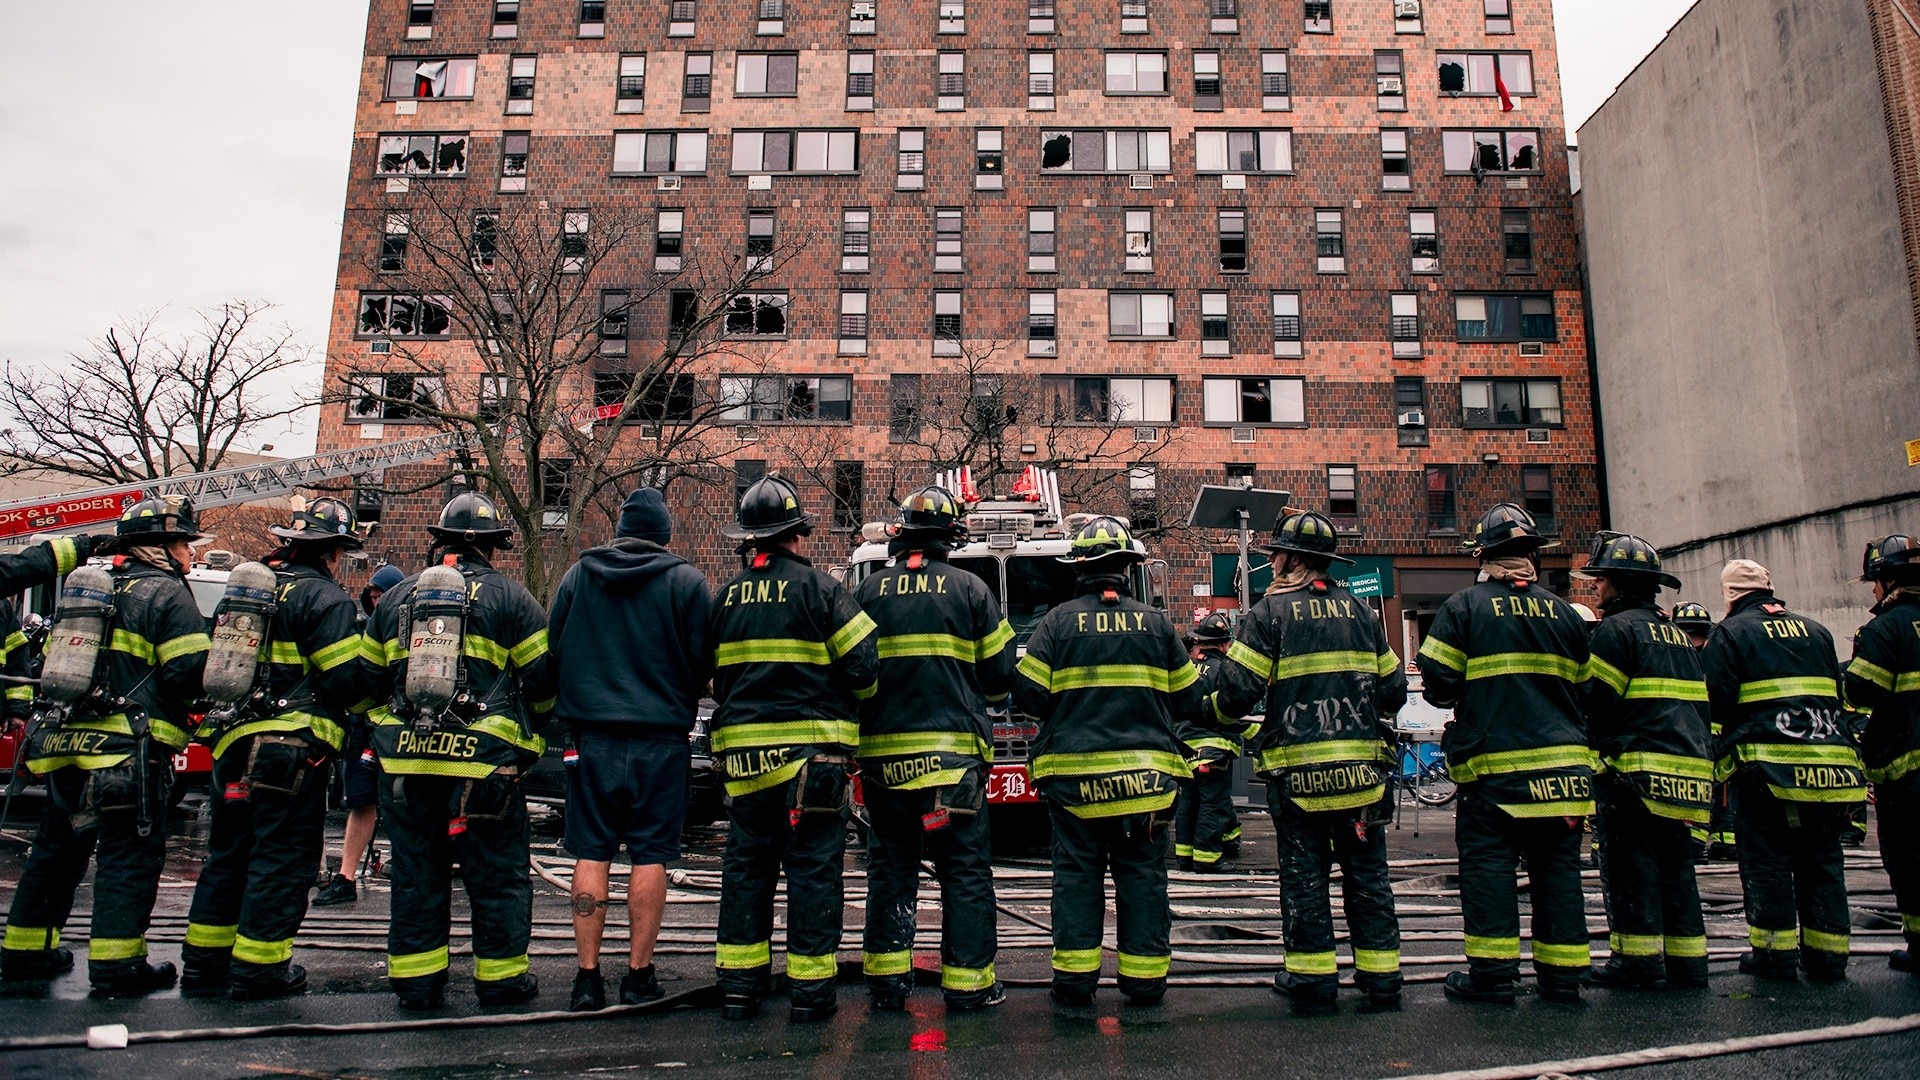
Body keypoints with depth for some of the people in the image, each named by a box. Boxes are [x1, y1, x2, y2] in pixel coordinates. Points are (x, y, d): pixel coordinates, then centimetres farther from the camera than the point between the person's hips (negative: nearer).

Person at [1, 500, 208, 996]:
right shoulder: (168, 593, -9)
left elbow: (56, 659, 22)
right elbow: (188, 674, -16)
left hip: (65, 741, 8)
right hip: (129, 750, -8)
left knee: (57, 847, 19)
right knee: (130, 854, -2)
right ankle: (116, 965, -1)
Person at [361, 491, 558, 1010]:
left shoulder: (397, 596, 12)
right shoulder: (509, 596, -2)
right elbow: (542, 678, -4)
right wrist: (529, 728, 15)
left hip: (405, 762, 4)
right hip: (484, 763, -4)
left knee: (415, 874, 13)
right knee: (497, 876, 7)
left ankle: (416, 982, 20)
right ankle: (501, 979, 15)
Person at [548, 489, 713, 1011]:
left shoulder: (577, 575, 5)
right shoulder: (687, 581, -4)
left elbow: (551, 650, 9)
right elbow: (704, 662, -4)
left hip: (592, 734, 2)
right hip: (661, 738, -2)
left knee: (591, 854, 8)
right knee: (650, 855, 5)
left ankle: (587, 976, 11)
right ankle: (639, 976, 10)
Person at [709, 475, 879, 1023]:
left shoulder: (727, 597, 9)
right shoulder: (820, 589, -8)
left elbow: (713, 675, 16)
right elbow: (863, 666, -10)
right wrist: (848, 705, 10)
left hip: (743, 751, 5)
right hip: (810, 751, -5)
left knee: (745, 866, 13)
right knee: (812, 869, 3)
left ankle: (739, 983, 19)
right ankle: (809, 988, 8)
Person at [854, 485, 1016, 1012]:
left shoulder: (868, 591, 5)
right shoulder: (970, 589, -1)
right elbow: (1001, 675, 1)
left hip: (882, 752, 3)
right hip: (953, 751, -3)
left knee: (890, 866, 13)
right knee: (966, 870, 6)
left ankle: (887, 978, 17)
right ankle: (968, 982, 10)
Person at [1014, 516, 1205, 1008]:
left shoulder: (1057, 621, -3)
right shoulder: (1157, 623, 2)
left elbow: (1028, 694, -6)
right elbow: (1188, 699, 6)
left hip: (1073, 775, -1)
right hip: (1145, 774, 1)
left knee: (1076, 875, 7)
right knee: (1143, 875, 9)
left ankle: (1075, 977, 11)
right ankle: (1145, 980, 15)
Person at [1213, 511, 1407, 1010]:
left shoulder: (1270, 611, -6)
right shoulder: (1359, 611, 8)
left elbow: (1237, 690, -12)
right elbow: (1394, 688, 11)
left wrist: (1221, 706, 9)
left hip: (1298, 768, -4)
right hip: (1361, 765, 4)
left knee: (1304, 874, 6)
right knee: (1367, 872, 12)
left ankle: (1313, 977, 11)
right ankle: (1381, 977, 17)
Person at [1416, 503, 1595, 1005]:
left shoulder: (1464, 606, -6)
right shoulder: (1564, 612, 7)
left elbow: (1438, 683, -9)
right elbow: (1584, 688, 12)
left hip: (1493, 762, -4)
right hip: (1563, 764, 4)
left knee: (1488, 865, 3)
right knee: (1558, 868, 11)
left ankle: (1493, 974, 4)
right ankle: (1562, 974, 16)